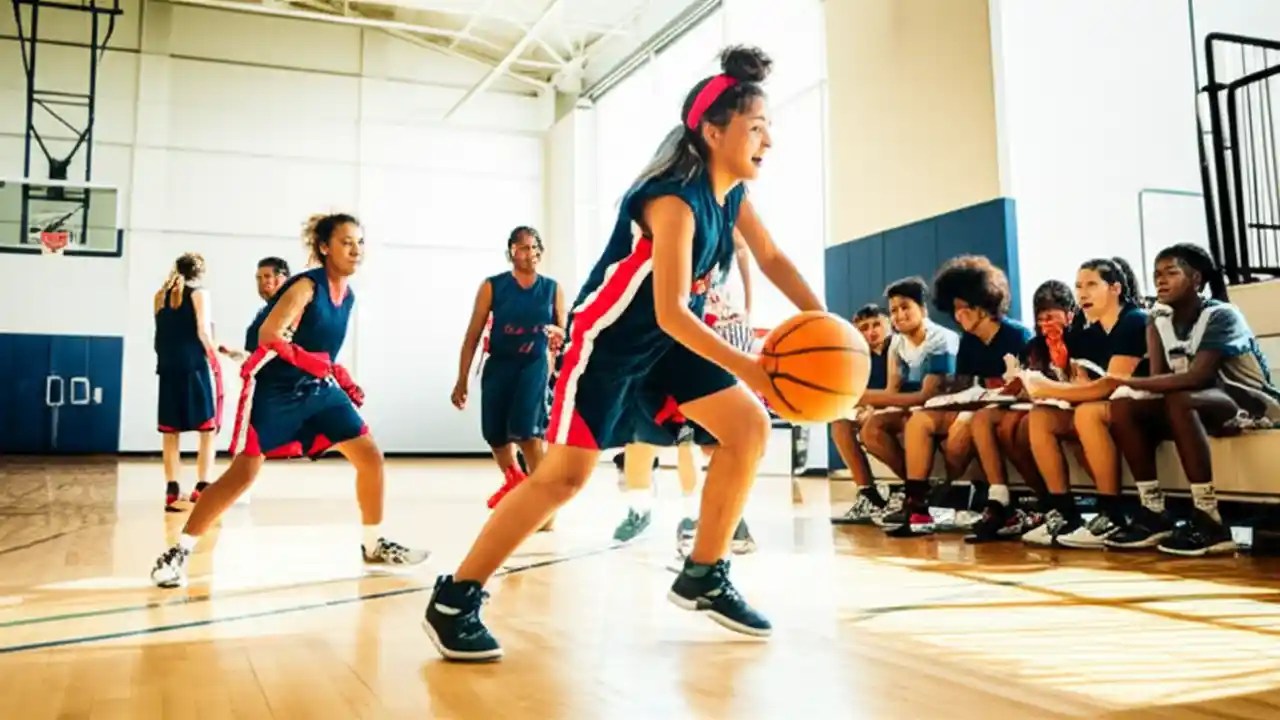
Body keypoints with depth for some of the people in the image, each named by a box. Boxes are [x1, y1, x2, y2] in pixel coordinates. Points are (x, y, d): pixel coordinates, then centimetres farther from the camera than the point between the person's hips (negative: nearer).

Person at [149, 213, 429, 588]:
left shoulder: (348, 295, 6)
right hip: (274, 389, -7)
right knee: (243, 474, -9)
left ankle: (373, 544, 18)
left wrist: (344, 380, 11)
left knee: (370, 456, 4)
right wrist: (308, 360, -35)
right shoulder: (306, 286, -17)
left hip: (318, 388, 7)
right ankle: (177, 552, 3)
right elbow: (268, 335, -25)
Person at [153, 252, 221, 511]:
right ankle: (202, 487, -4)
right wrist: (213, 358, -2)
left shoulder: (160, 296, 14)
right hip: (196, 366, -5)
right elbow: (203, 332, -9)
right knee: (208, 430, 2)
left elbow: (163, 332, 13)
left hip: (168, 368, 5)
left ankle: (172, 490, 7)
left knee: (170, 432, 8)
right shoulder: (199, 294, -1)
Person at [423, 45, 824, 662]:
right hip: (608, 336, -9)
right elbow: (670, 311, -31)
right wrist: (749, 369, -34)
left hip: (669, 336, 9)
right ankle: (453, 600, 3)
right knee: (563, 475, -9)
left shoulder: (733, 193, 0)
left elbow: (772, 260, 9)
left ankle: (702, 577, 11)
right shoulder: (675, 199, -27)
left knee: (749, 429, 0)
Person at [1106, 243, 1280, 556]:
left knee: (1179, 401, -37)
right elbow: (1160, 380, -5)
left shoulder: (1221, 316, -16)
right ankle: (1153, 513, -15)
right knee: (1123, 407, -15)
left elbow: (1197, 377, -30)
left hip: (1251, 402, -7)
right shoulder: (1159, 322, 4)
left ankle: (1209, 521, -35)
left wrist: (1130, 381, -33)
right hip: (1197, 406, 7)